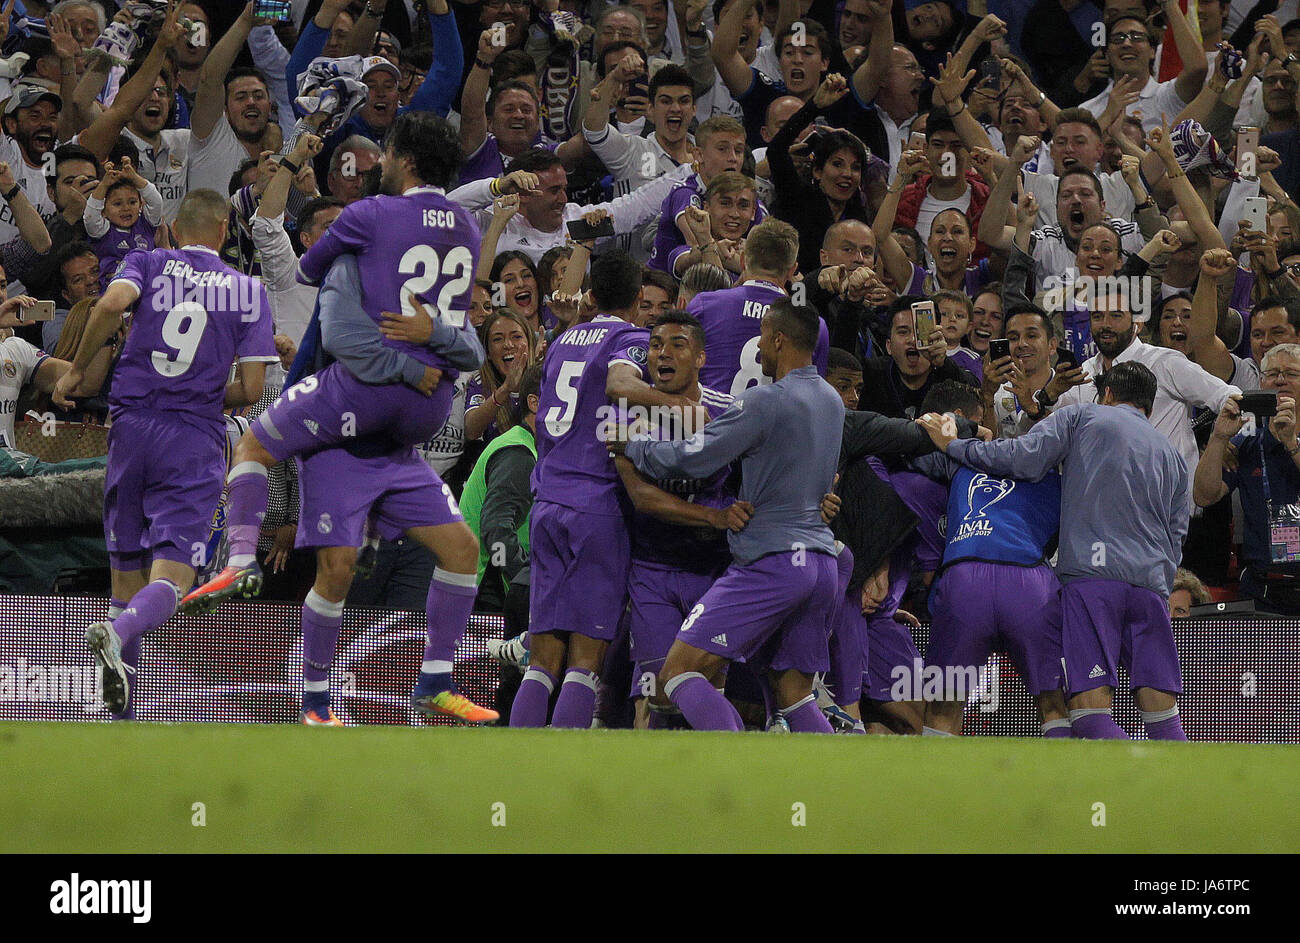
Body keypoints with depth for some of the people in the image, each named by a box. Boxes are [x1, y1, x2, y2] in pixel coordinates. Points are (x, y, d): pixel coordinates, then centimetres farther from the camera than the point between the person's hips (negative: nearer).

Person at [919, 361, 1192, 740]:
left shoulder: (1083, 416, 13)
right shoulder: (1173, 455, 28)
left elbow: (1025, 458, 1)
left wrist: (953, 445, 12)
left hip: (1090, 571, -5)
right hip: (1151, 582, 5)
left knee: (1089, 716, -13)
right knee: (1163, 720, 2)